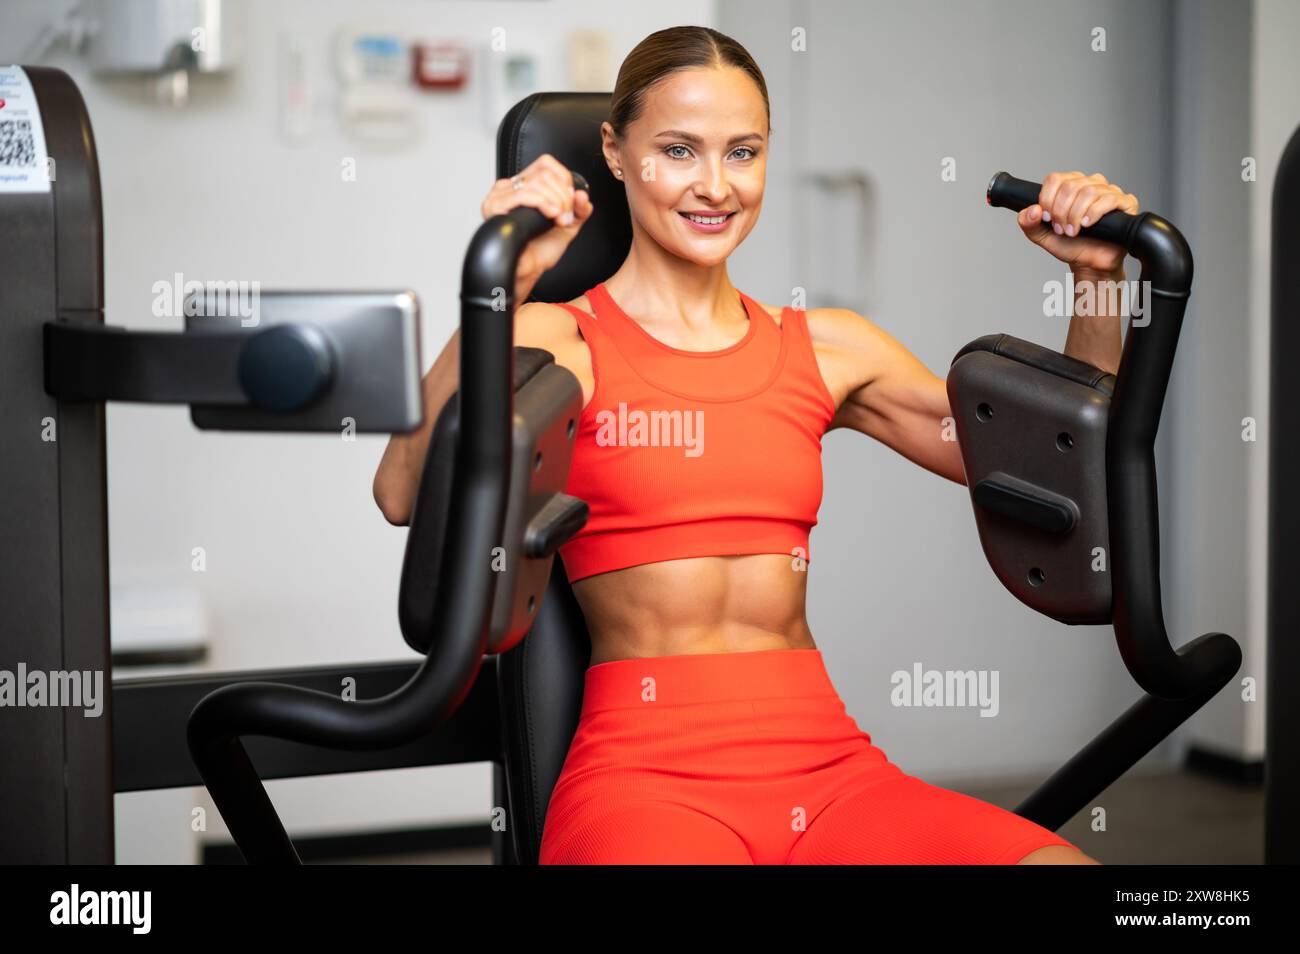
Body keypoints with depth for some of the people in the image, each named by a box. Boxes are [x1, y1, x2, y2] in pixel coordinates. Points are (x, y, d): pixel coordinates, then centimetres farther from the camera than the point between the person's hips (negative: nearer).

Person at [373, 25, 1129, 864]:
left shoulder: (826, 349, 16)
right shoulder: (561, 342, 2)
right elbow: (406, 494, -17)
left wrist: (1098, 277, 10)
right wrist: (503, 283, -27)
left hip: (829, 772, 5)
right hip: (644, 771, -4)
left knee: (1064, 857, -23)